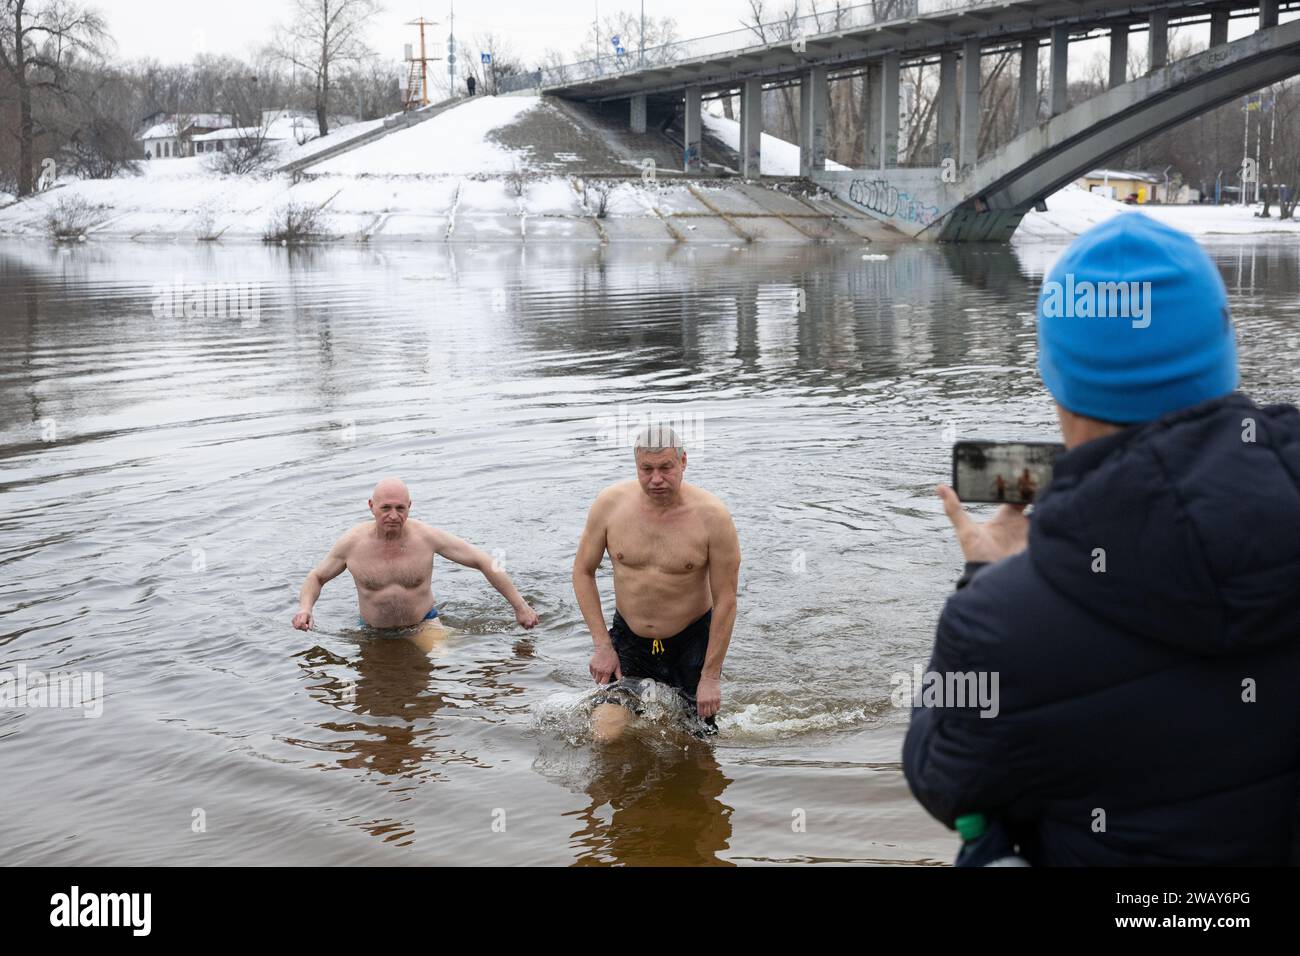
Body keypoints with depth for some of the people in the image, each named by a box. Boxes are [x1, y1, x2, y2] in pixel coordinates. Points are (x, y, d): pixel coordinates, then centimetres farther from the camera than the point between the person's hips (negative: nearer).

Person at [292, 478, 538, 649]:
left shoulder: (426, 536, -15)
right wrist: (305, 608, -17)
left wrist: (520, 606, -10)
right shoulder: (352, 543, -13)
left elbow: (483, 562, -9)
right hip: (374, 633, 4)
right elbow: (316, 577, 5)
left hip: (423, 626, -4)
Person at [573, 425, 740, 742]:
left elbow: (725, 601, -13)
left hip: (691, 642, -1)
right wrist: (602, 645, -5)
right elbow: (583, 571, 1)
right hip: (628, 639, 1)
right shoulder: (610, 504, -13)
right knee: (603, 735, -13)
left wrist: (711, 676, -12)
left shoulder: (711, 515, -19)